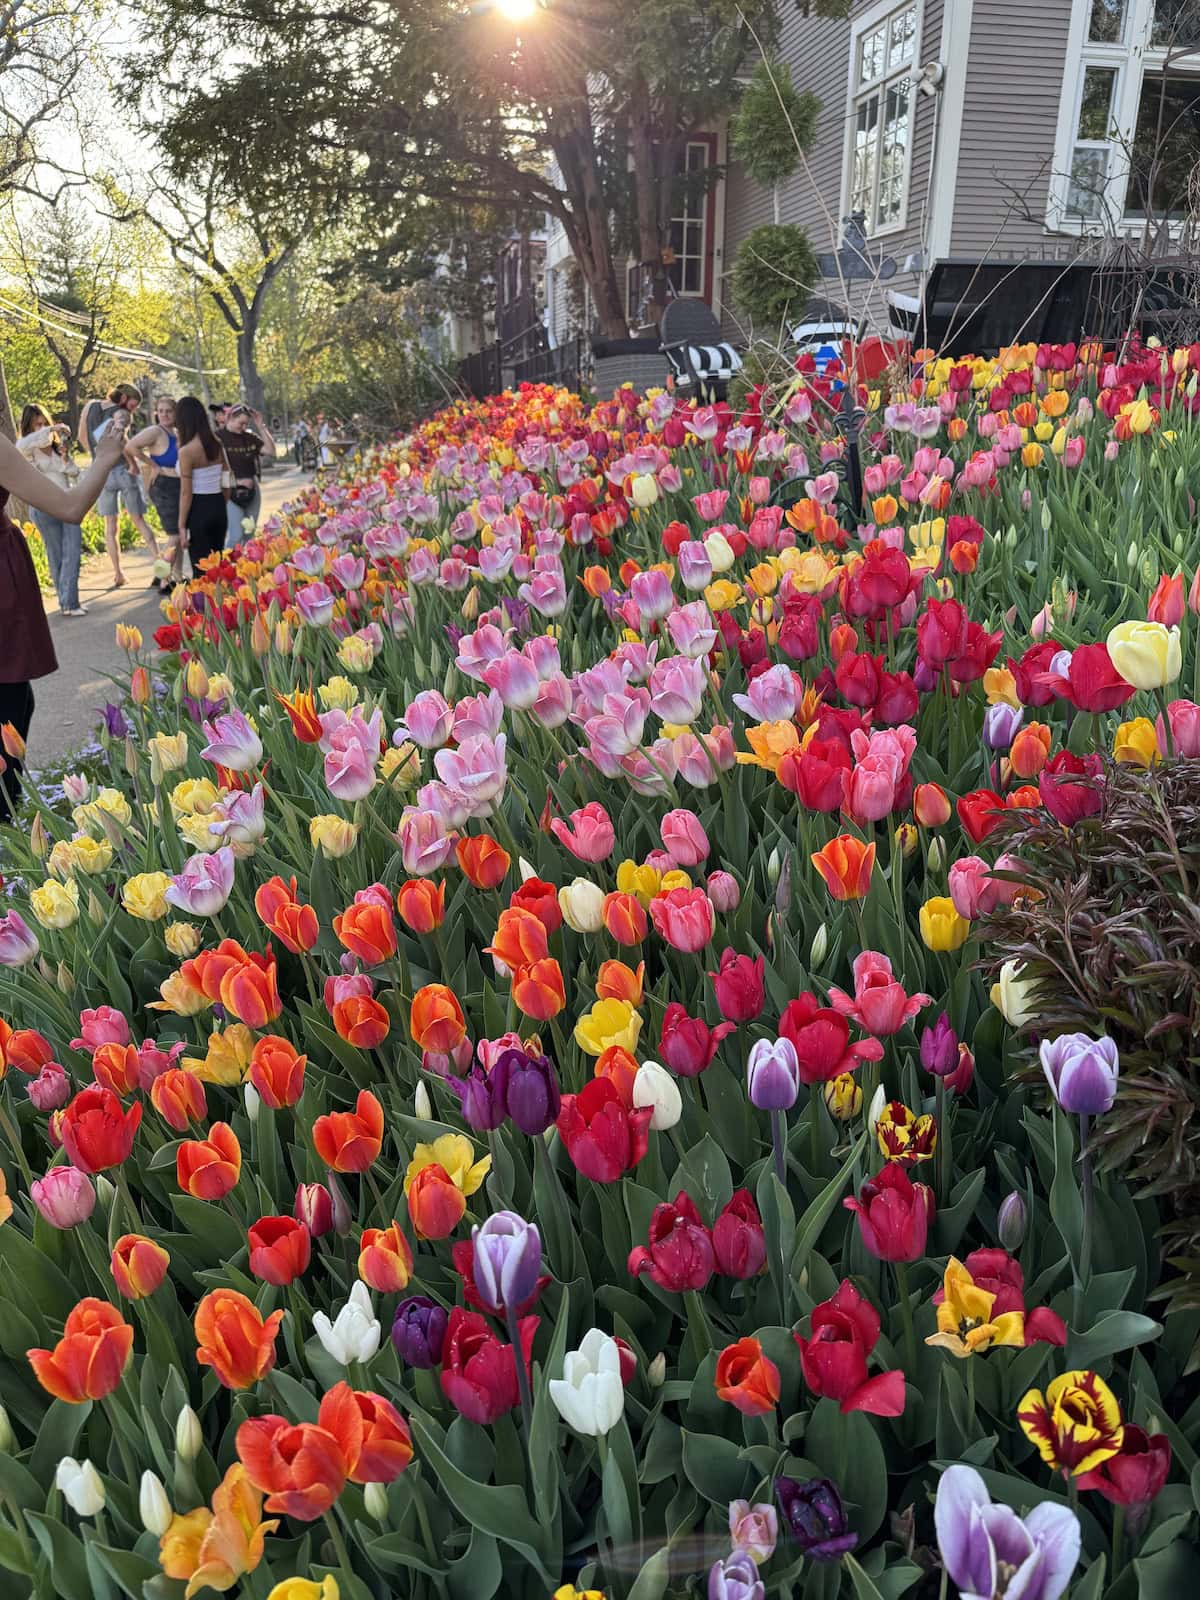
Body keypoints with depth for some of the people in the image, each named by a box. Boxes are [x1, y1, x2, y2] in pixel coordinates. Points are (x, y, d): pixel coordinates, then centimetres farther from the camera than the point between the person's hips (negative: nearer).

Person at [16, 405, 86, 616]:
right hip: (44, 508, -4)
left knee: (73, 553, -6)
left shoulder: (57, 445, 11)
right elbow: (24, 444, -29)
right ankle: (66, 602, 8)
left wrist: (65, 457, -10)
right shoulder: (26, 449, -4)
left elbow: (74, 473, 9)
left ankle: (69, 602, -5)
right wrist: (51, 430, -26)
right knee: (56, 556, 3)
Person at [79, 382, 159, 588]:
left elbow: (82, 437, 12)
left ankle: (117, 574, 8)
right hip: (122, 470, -3)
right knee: (138, 520, 7)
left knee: (110, 526, 10)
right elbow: (118, 438, -29)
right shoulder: (122, 414, -10)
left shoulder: (90, 406, 7)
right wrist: (133, 464, -18)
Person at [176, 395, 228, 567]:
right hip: (219, 506, 6)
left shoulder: (186, 451, -13)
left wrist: (182, 526, -9)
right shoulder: (217, 445, 5)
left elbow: (186, 493, -13)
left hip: (199, 509, -6)